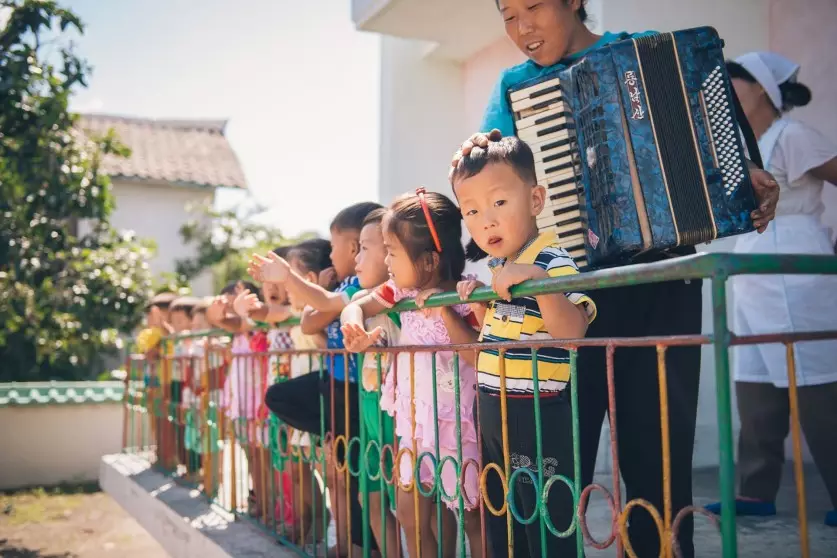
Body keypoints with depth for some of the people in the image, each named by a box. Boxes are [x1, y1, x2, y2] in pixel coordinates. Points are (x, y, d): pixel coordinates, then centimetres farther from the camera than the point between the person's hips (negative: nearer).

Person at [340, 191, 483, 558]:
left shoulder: (463, 299, -17)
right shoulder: (403, 290, 2)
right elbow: (356, 307, 8)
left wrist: (444, 311, -29)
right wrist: (354, 329, -14)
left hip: (455, 420, -7)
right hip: (416, 418, 7)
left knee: (472, 514, 6)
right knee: (409, 513, 15)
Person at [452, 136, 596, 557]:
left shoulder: (552, 262, -16)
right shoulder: (491, 268, 9)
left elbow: (572, 330, -30)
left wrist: (536, 279, -40)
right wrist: (473, 298, 7)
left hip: (539, 419, -8)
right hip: (492, 413, 9)